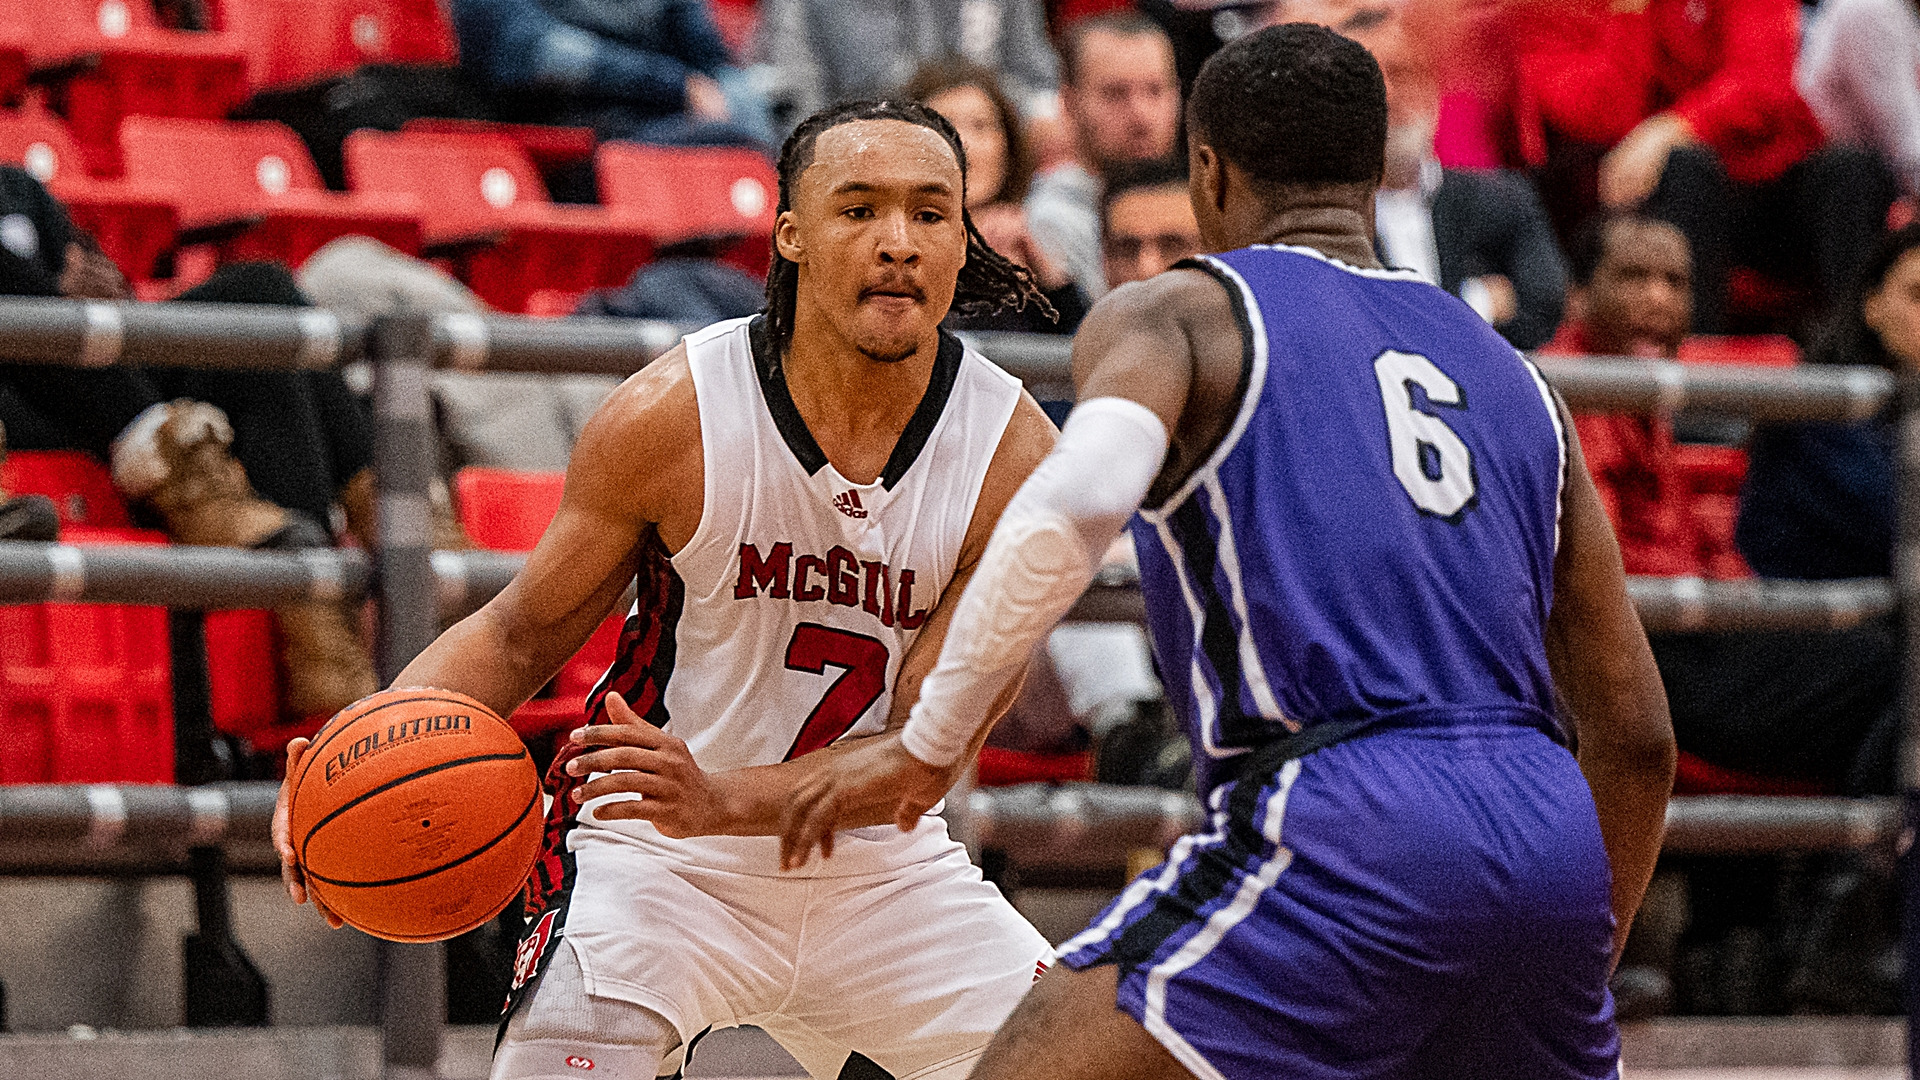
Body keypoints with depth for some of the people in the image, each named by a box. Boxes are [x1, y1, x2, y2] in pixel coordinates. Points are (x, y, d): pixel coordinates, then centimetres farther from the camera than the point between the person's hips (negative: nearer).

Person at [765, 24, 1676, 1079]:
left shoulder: (1172, 313, 10)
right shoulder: (1508, 374, 26)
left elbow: (1072, 506, -15)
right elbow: (1636, 736, 24)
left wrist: (926, 744, -4)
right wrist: (1574, 982, 34)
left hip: (1343, 837, -6)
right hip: (1547, 841, 6)